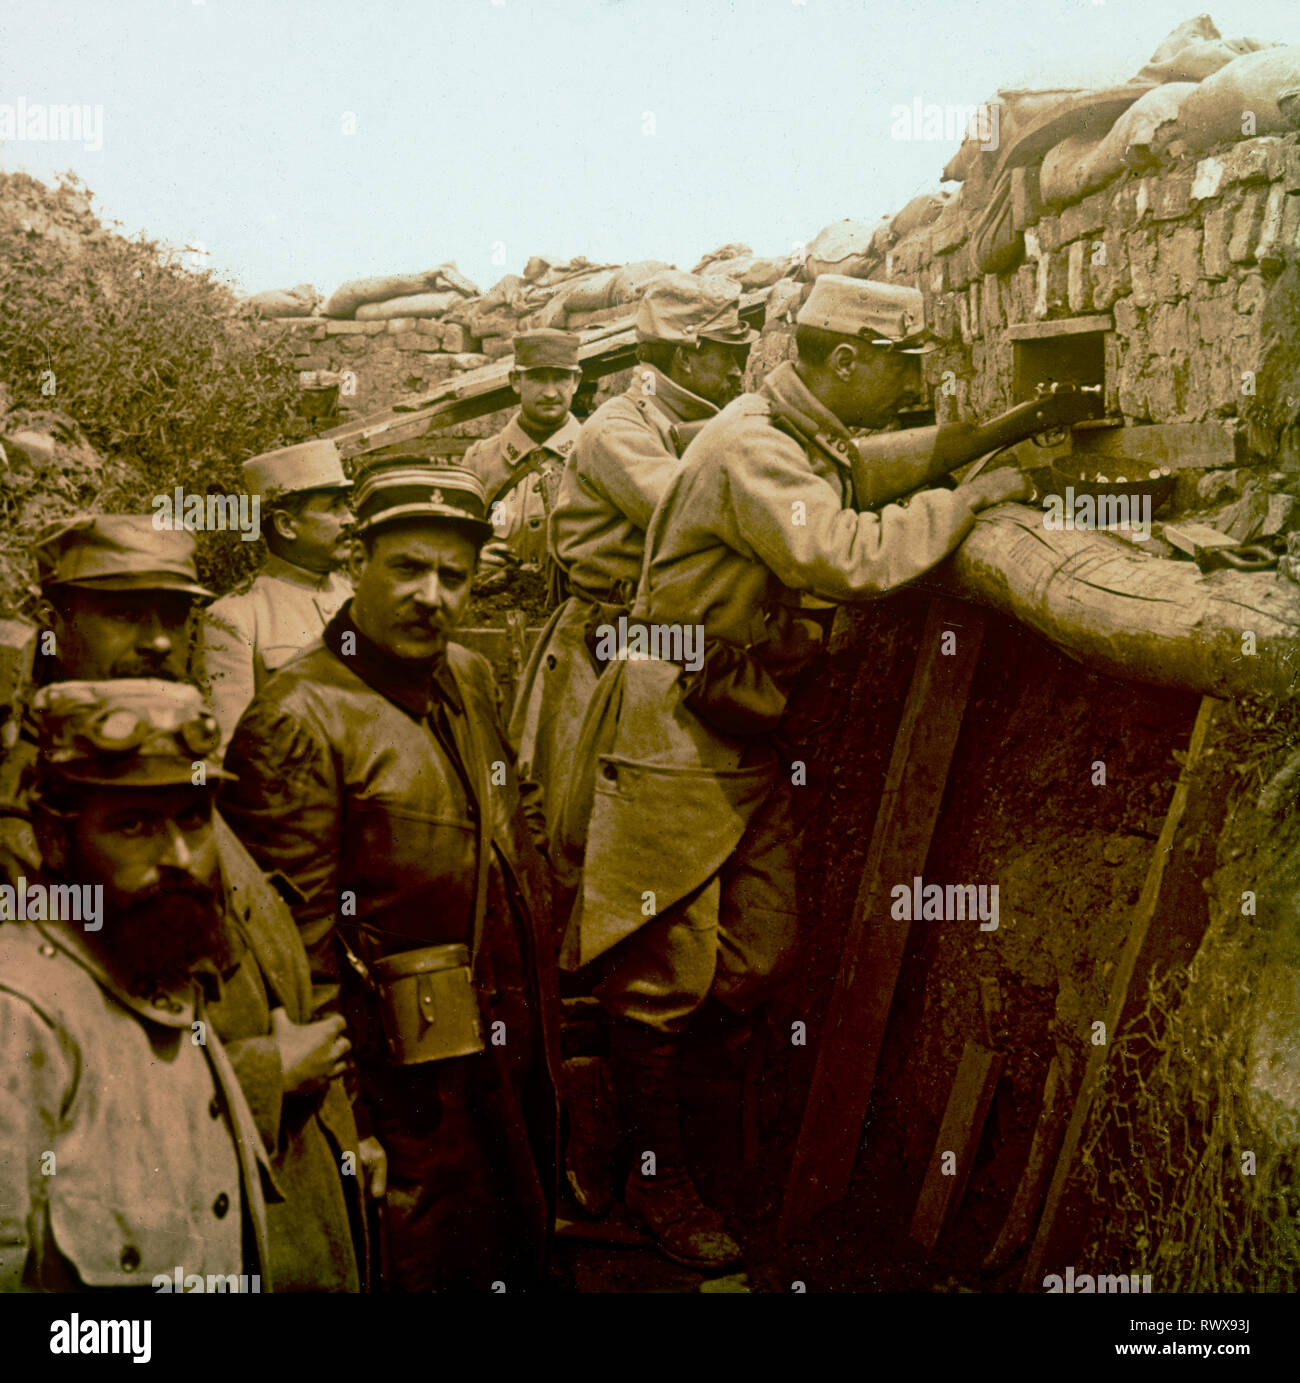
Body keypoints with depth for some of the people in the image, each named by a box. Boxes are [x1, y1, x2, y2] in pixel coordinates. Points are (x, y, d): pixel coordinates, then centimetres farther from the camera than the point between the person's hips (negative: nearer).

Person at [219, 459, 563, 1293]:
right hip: (423, 1074, -7)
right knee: (448, 1265, 7)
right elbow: (300, 943, -17)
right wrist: (345, 1120, -16)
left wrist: (544, 989, 16)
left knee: (524, 1252, 21)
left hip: (518, 1034, 8)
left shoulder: (472, 678, 7)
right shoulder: (298, 719, -17)